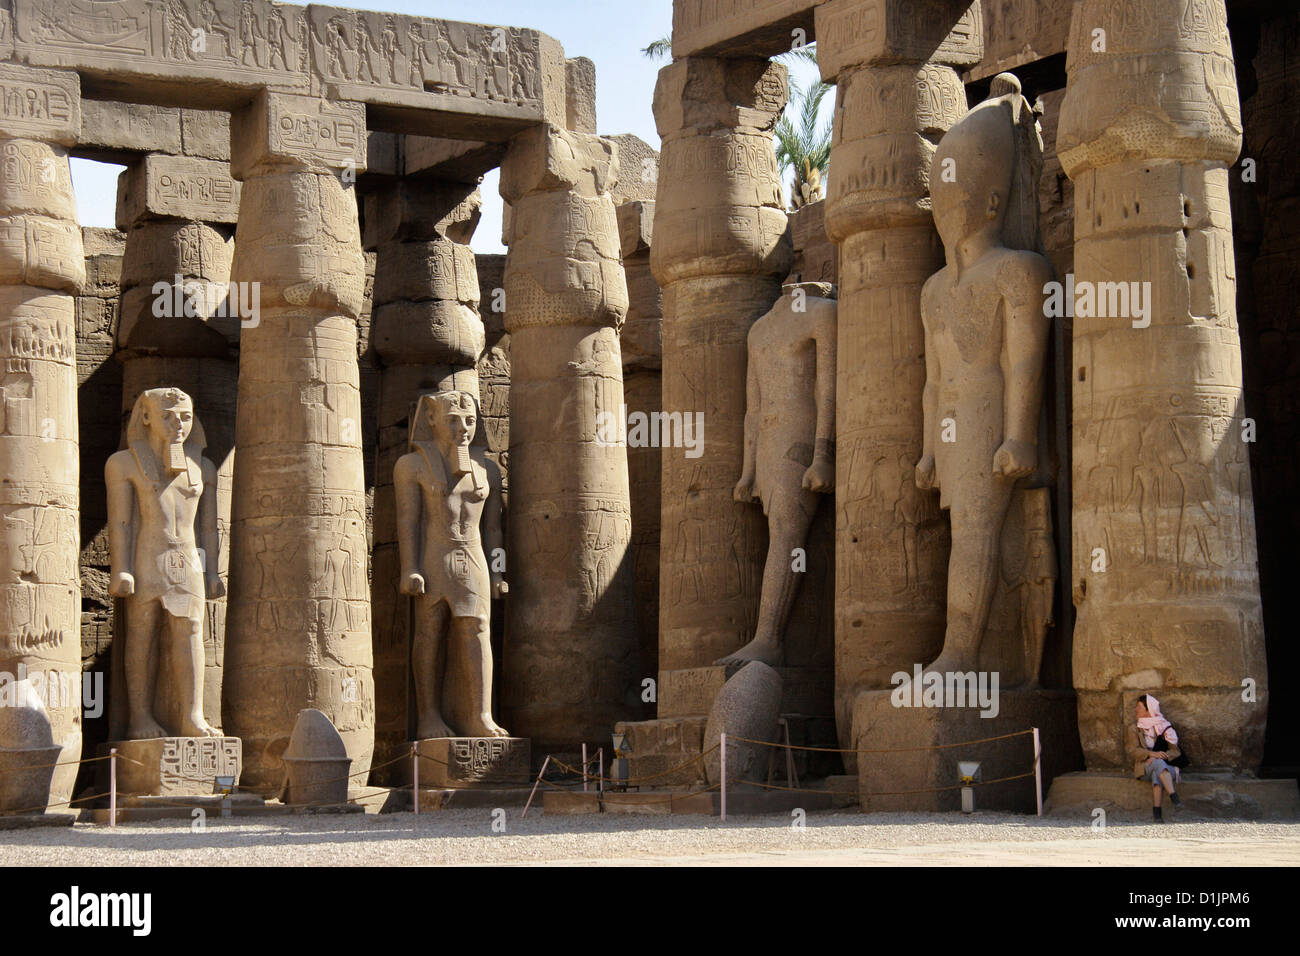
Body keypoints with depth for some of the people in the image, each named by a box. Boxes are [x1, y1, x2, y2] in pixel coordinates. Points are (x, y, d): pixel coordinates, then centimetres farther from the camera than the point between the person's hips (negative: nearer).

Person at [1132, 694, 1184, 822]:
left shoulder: (1164, 727, 11)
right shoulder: (1138, 728, 14)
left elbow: (1175, 751, 4)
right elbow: (1135, 751, -1)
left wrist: (1164, 755, -17)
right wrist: (1152, 754, -20)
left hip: (1164, 765, 0)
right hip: (1145, 766, 0)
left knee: (1156, 775, -36)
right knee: (1159, 763, -35)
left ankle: (1156, 812, -47)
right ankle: (1173, 796, -53)